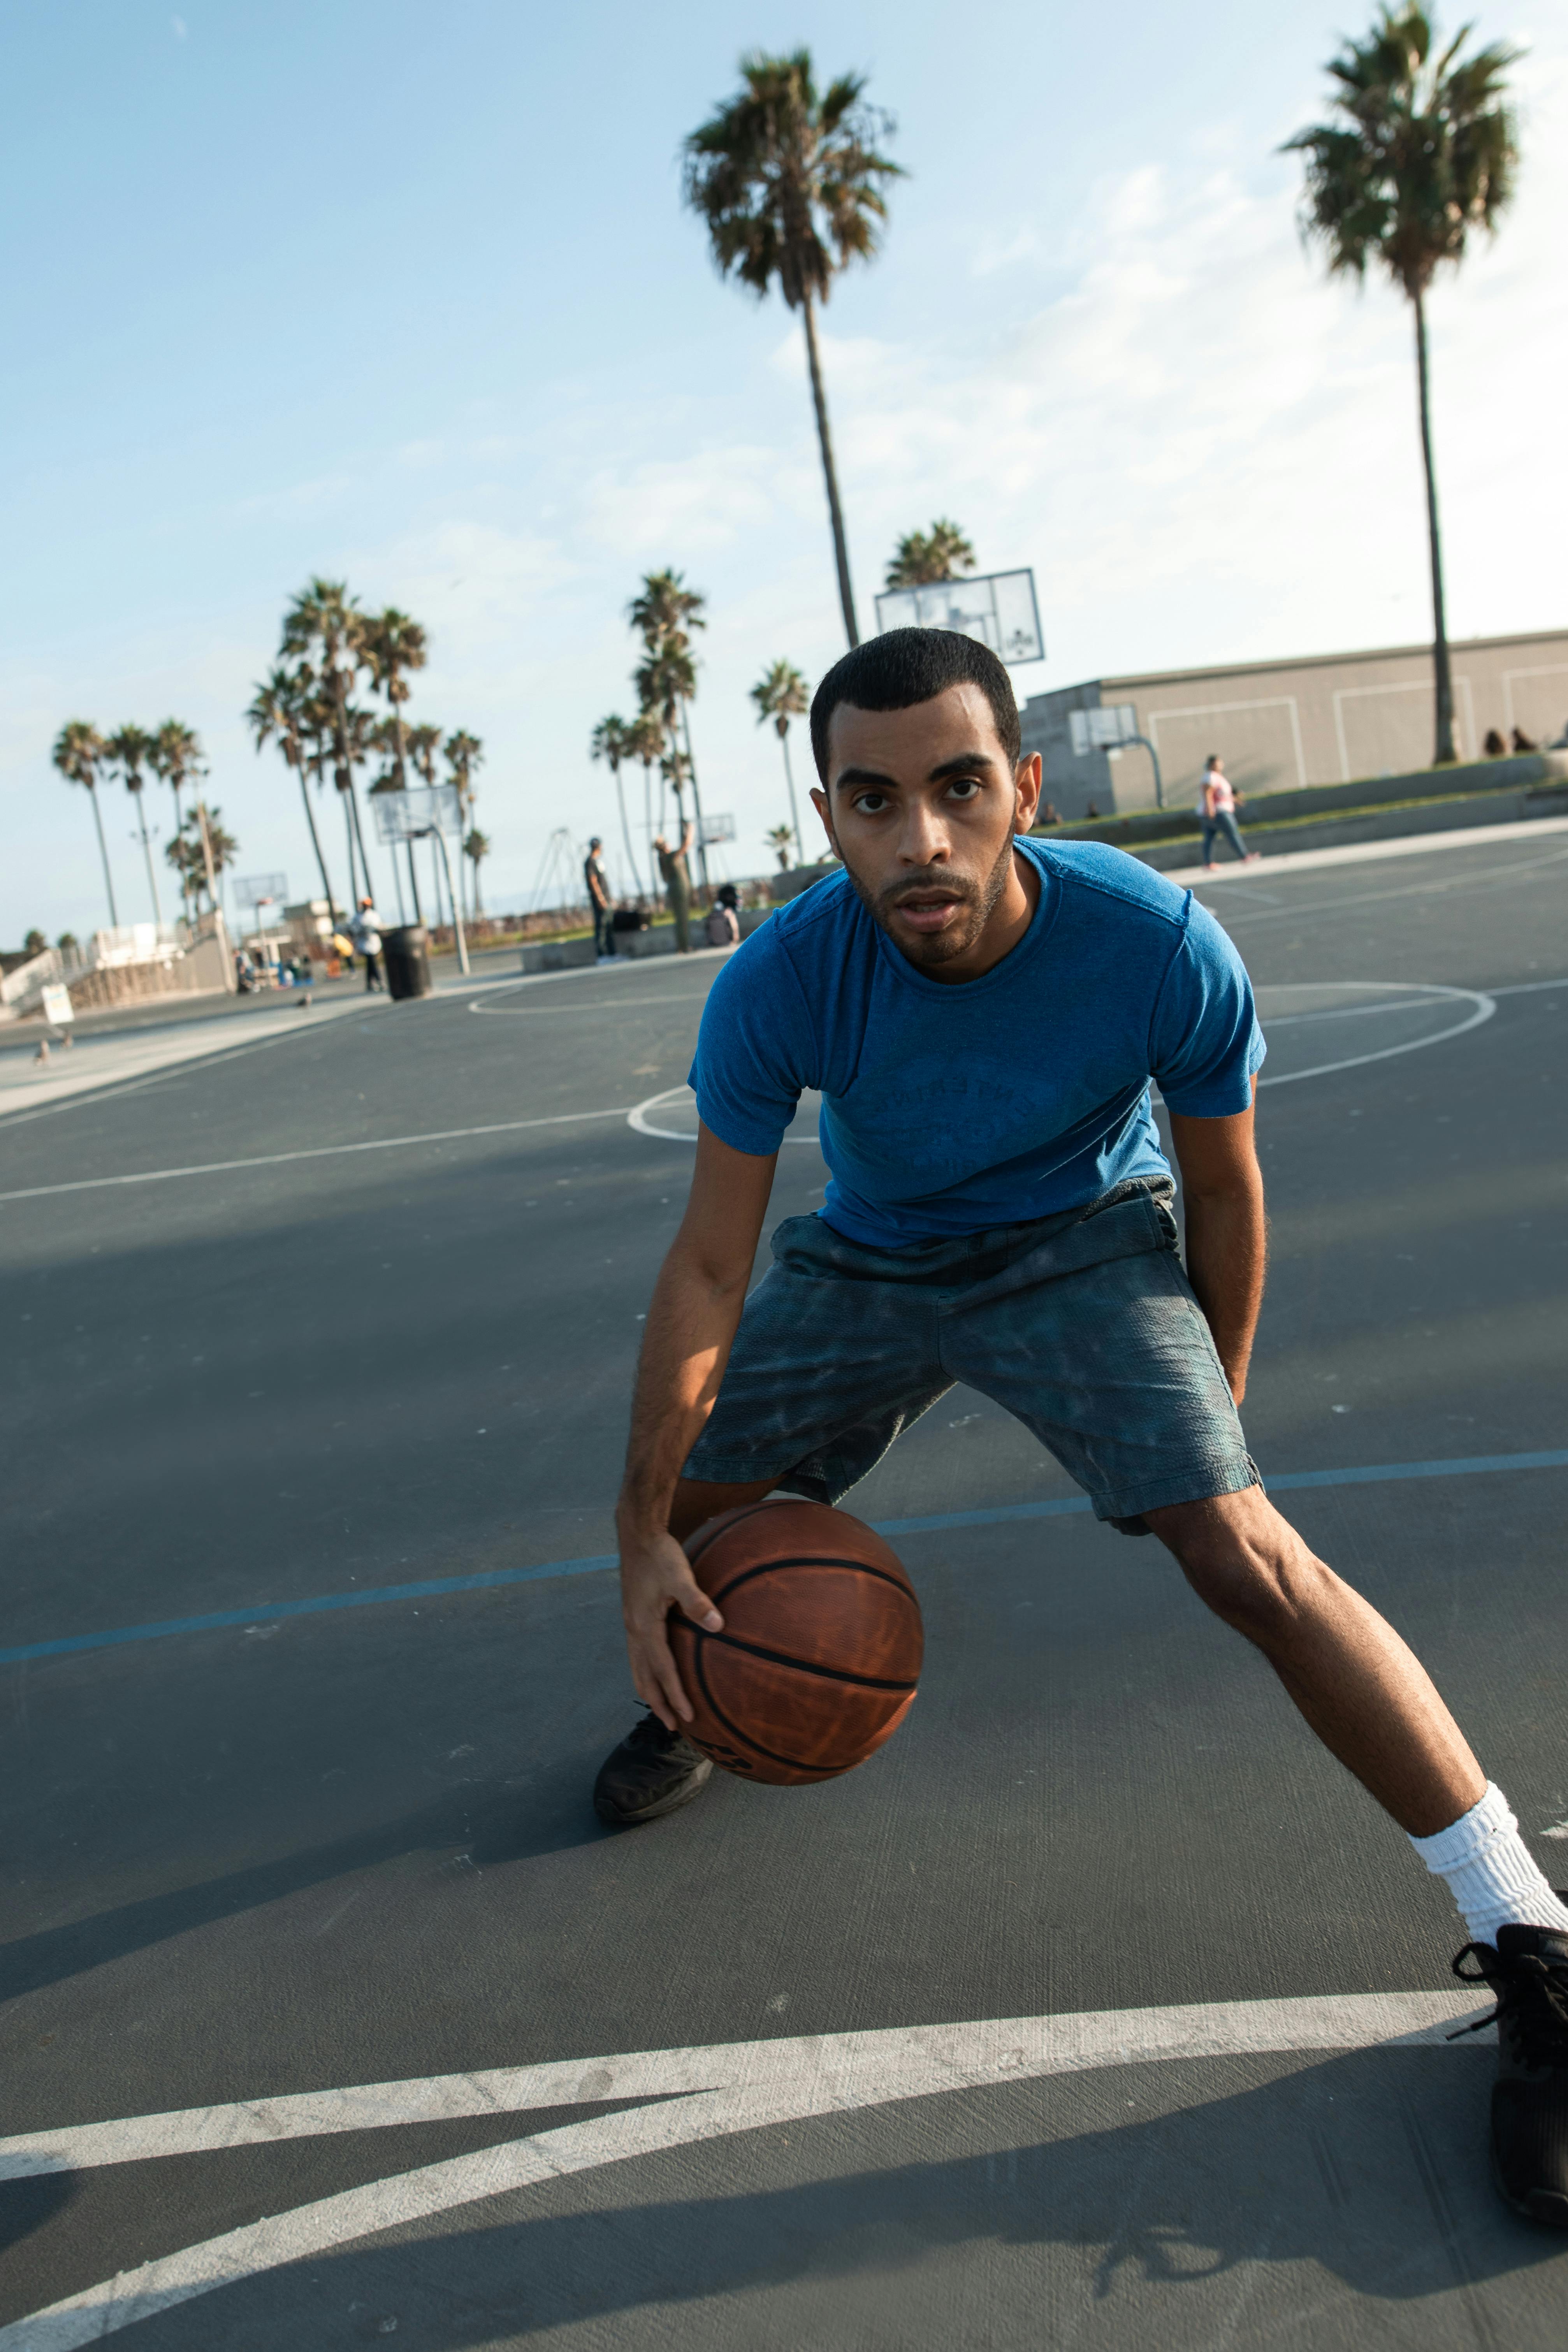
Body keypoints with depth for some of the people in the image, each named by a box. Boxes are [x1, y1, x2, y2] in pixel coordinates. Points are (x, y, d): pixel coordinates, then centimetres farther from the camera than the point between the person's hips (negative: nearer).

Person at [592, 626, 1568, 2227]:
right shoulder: (778, 985, -28)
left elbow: (1224, 1187, -11)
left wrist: (1216, 1395, 2)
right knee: (666, 1498, 7)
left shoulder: (1160, 948, -31)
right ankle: (694, 1706, 45)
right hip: (867, 1255, 3)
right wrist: (644, 1541, -19)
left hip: (1082, 1243, -3)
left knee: (1243, 1551, -22)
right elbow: (710, 1266, -19)